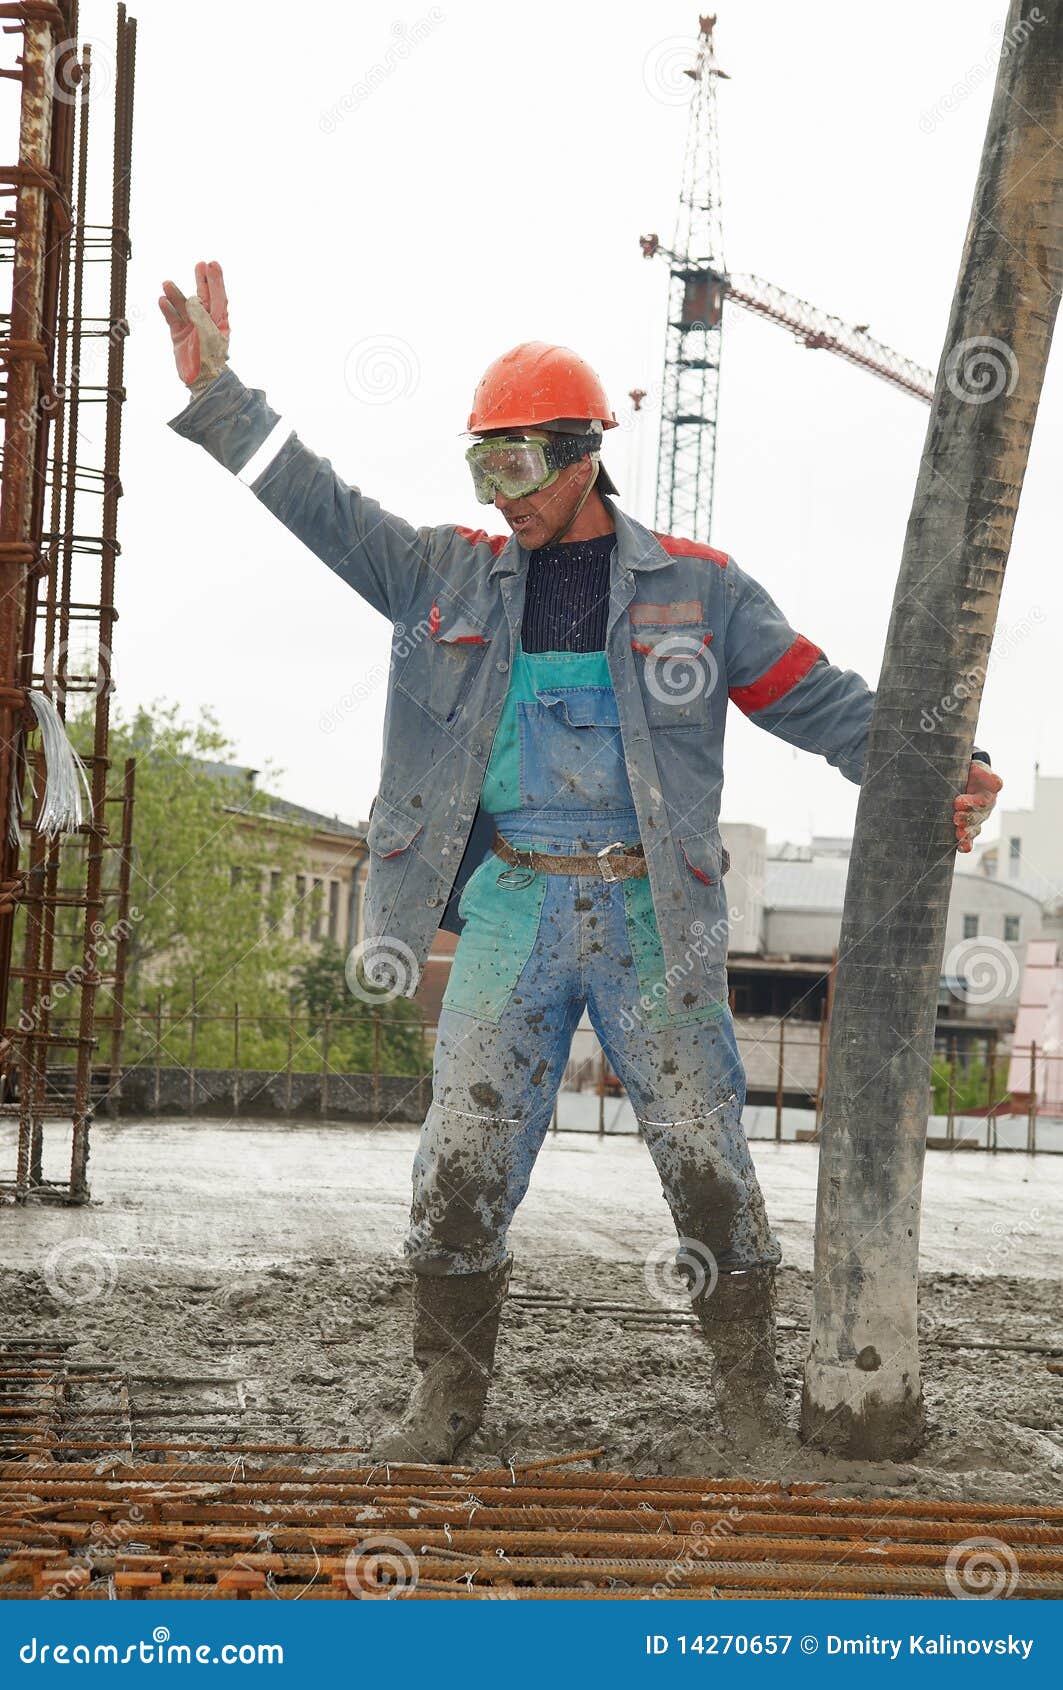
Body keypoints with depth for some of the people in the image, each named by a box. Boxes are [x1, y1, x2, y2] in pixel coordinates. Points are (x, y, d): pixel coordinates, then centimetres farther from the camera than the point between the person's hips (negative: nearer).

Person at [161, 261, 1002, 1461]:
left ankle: (749, 1392, 13)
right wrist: (215, 393, 3)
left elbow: (822, 702, 4)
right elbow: (322, 507, 10)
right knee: (465, 1149, -4)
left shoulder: (694, 589, 4)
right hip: (512, 904, 2)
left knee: (704, 1154, -1)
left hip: (652, 911, -2)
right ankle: (448, 1393, 8)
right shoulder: (453, 577, 10)